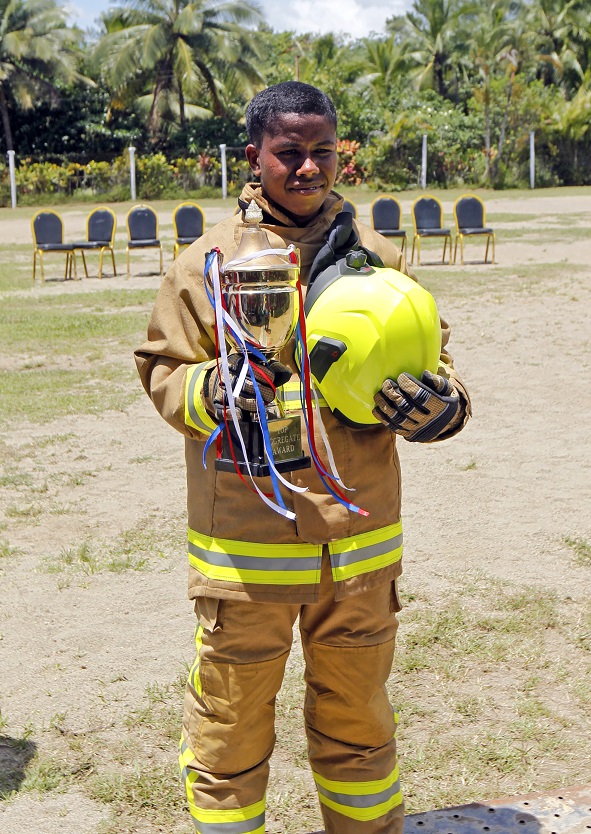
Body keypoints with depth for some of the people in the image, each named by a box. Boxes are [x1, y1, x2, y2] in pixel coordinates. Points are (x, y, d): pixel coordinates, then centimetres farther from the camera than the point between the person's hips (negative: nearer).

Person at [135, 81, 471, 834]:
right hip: (244, 544, -2)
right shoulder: (206, 262, -2)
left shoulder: (379, 258, 5)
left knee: (358, 715, 20)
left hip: (360, 542, 3)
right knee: (229, 717, 11)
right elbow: (162, 375, 1)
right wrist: (215, 390, -21)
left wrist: (439, 401, -13)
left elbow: (431, 358, 9)